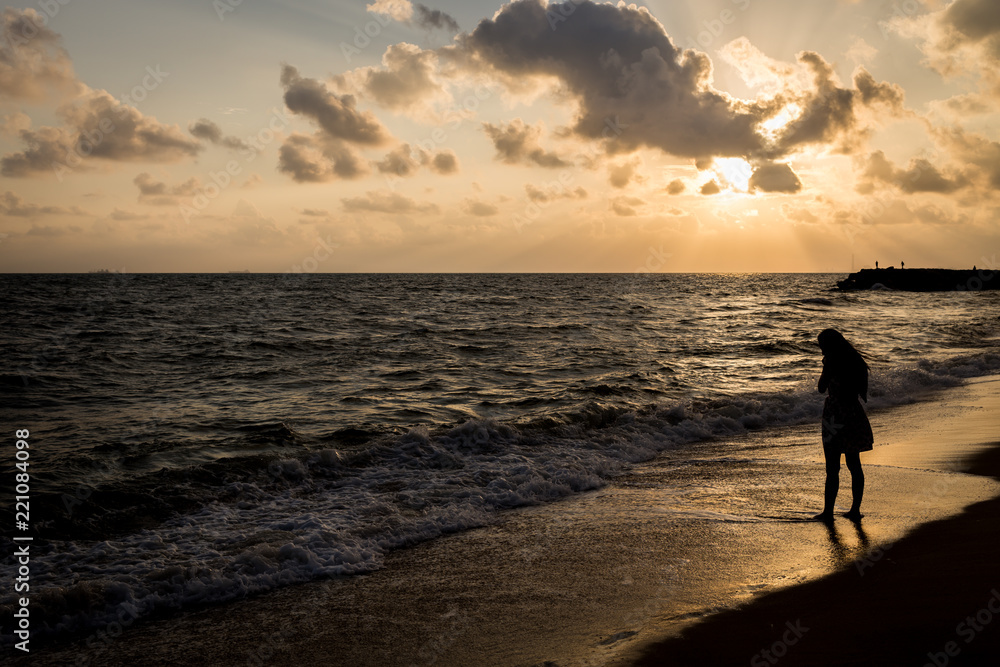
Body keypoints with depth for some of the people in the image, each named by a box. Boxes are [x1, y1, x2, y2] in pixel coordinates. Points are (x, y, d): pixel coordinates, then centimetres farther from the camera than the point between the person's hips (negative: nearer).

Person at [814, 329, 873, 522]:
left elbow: (821, 388, -5)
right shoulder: (857, 362, 7)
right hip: (854, 415, 7)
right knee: (854, 465, 13)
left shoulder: (832, 363, -14)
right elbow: (863, 392, 14)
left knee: (832, 468, -1)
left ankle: (828, 511, 4)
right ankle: (855, 509, 16)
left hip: (835, 417, -7)